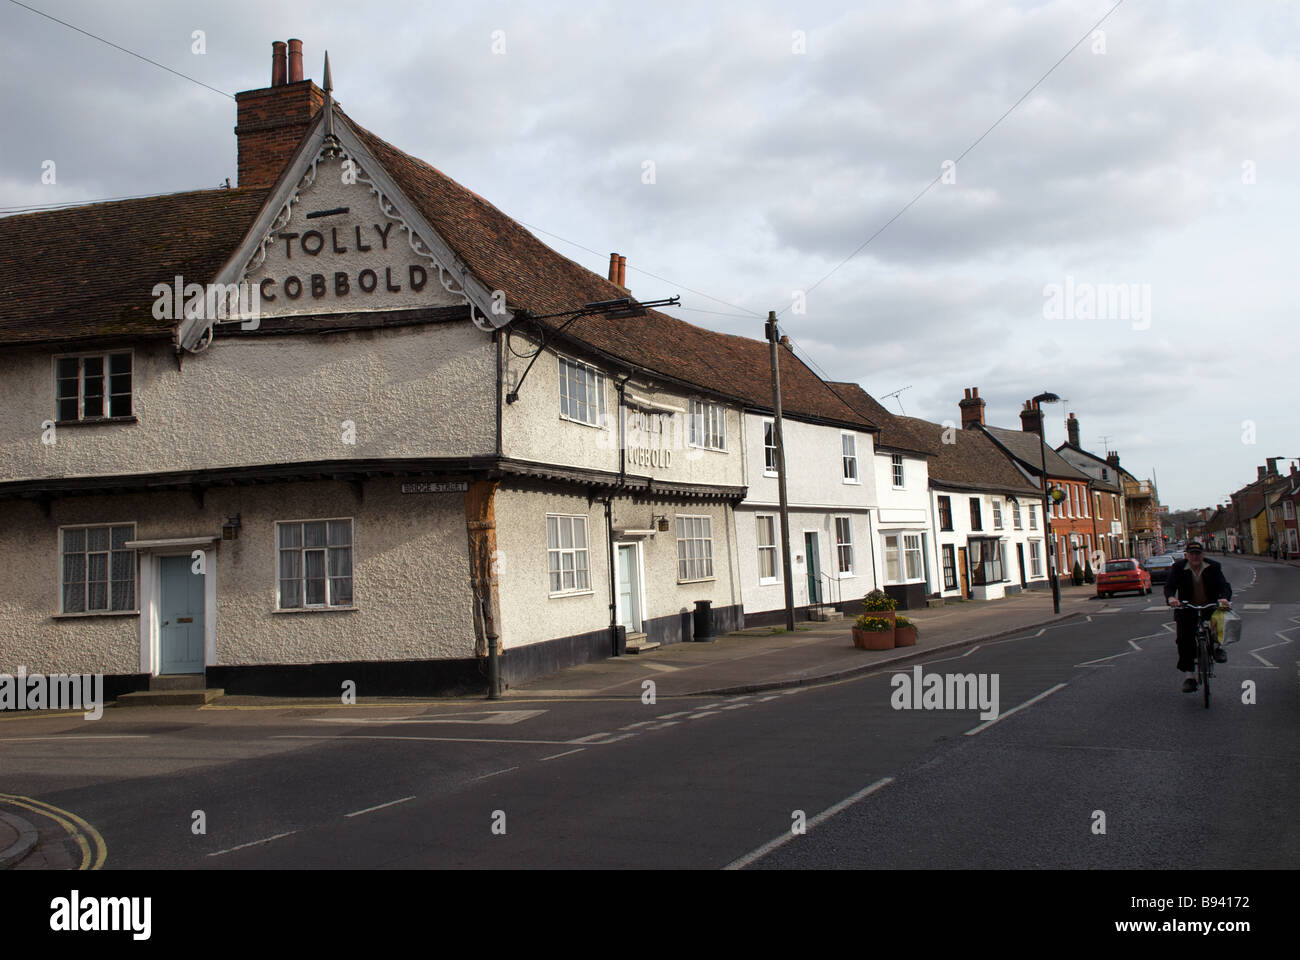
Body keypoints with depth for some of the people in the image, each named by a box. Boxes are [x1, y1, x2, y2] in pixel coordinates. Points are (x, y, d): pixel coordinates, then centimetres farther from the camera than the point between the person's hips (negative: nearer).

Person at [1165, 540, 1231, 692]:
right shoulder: (1178, 568, -4)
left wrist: (1224, 598, -38)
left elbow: (1224, 585, -14)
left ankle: (1216, 646, -8)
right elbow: (1169, 585, -15)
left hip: (1210, 606, 0)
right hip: (1187, 609, 0)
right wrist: (1170, 598, -39)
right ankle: (1190, 677, 0)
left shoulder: (1213, 567, -4)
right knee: (1184, 640, -10)